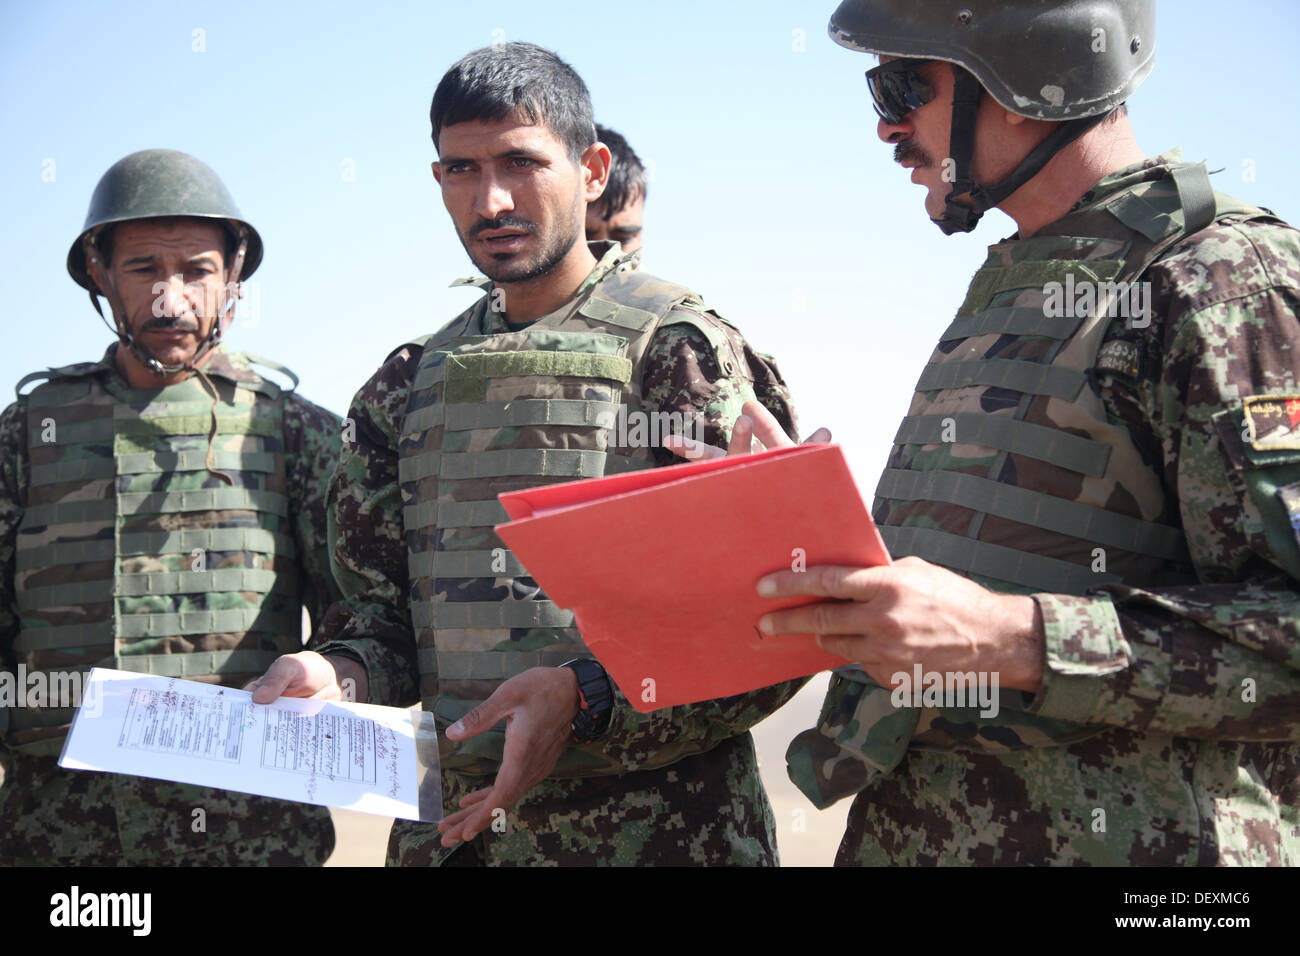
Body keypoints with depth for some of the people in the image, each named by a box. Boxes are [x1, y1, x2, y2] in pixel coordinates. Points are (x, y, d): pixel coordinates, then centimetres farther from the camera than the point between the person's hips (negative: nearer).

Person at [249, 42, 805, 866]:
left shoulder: (683, 351, -5)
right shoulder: (408, 388, 11)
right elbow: (383, 613, 14)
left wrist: (588, 697, -24)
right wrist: (338, 676, -8)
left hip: (653, 829, -4)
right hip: (452, 826, 5)